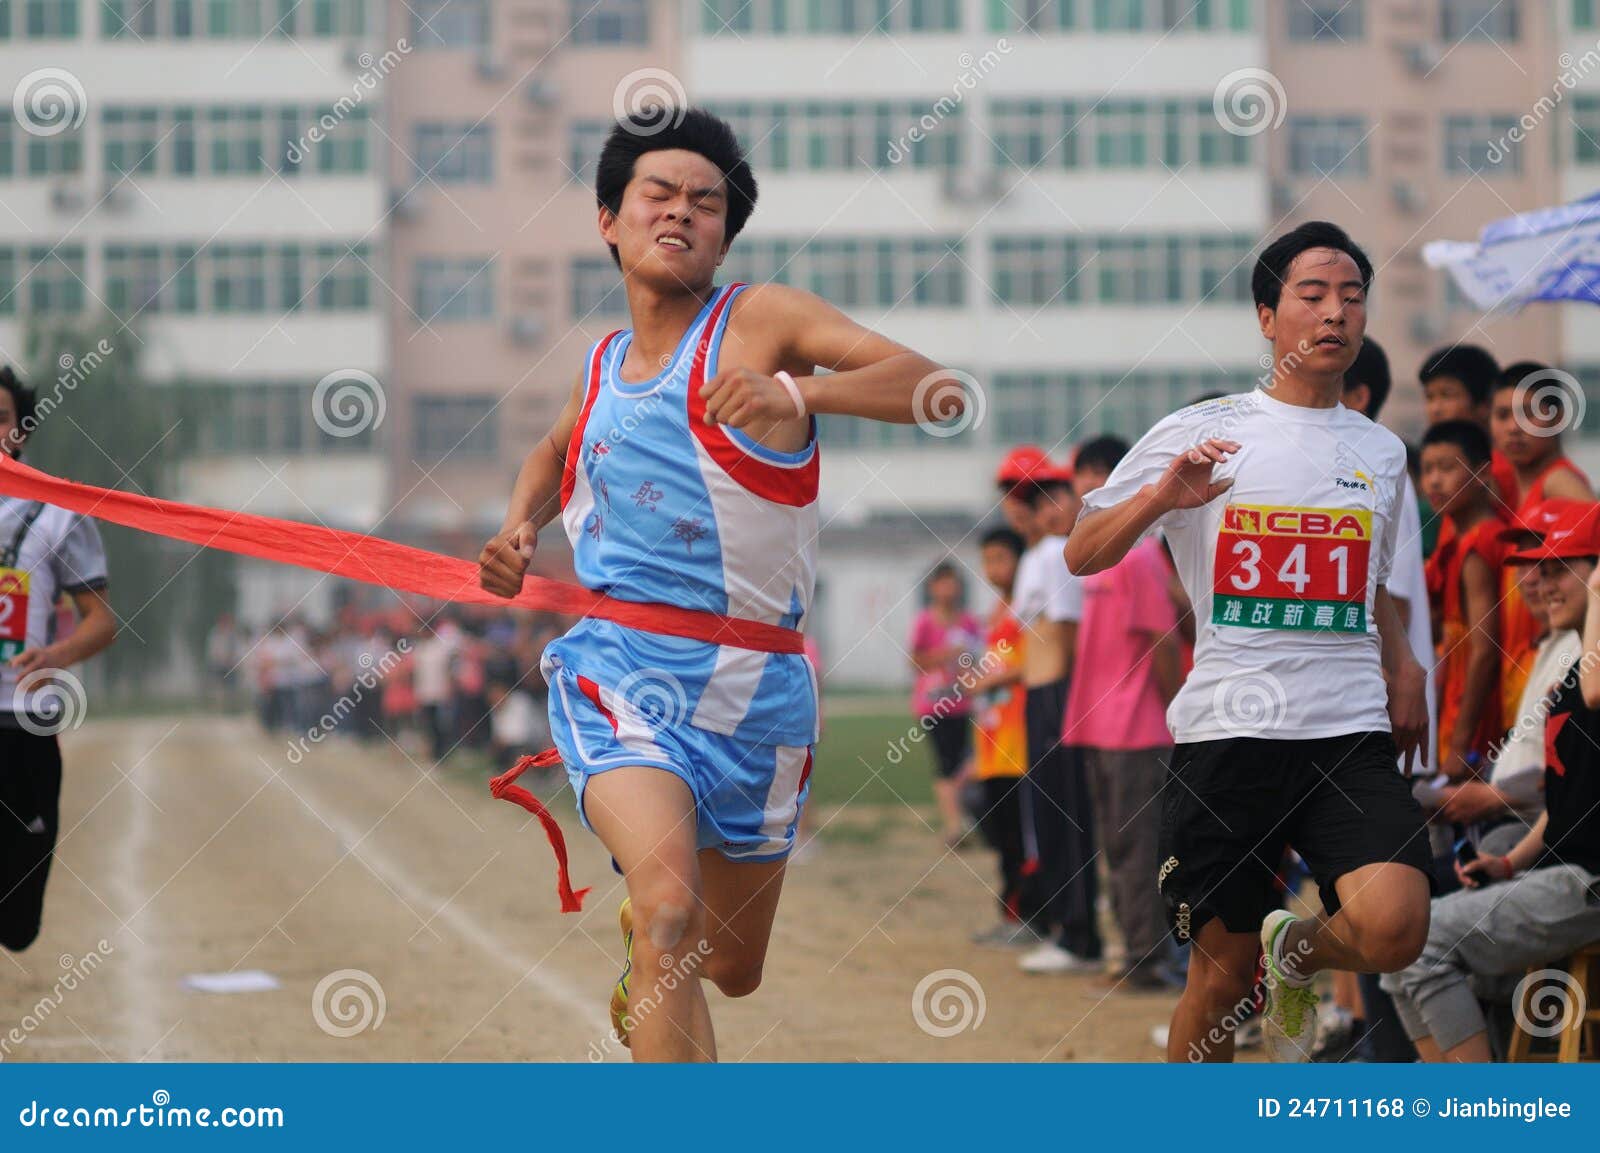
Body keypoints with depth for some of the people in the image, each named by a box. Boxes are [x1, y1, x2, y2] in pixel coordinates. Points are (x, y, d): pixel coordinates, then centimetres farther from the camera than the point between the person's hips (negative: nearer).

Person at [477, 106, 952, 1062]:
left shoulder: (762, 319, -3)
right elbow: (555, 451, 35)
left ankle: (645, 947, 51)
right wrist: (521, 527, 14)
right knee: (671, 915, -27)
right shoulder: (604, 364, 11)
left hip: (750, 685, -1)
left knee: (732, 971, 16)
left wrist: (797, 392, -33)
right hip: (618, 674, 1)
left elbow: (936, 391, -16)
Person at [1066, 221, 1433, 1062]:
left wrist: (1403, 670, 13)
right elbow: (1082, 556, 2)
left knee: (1393, 929, -20)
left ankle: (1296, 952, 13)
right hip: (1225, 731, -2)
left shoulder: (1380, 451, 14)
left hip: (1350, 736, 2)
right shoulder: (1199, 433, 3)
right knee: (1219, 976, 2)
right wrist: (1160, 495, -15)